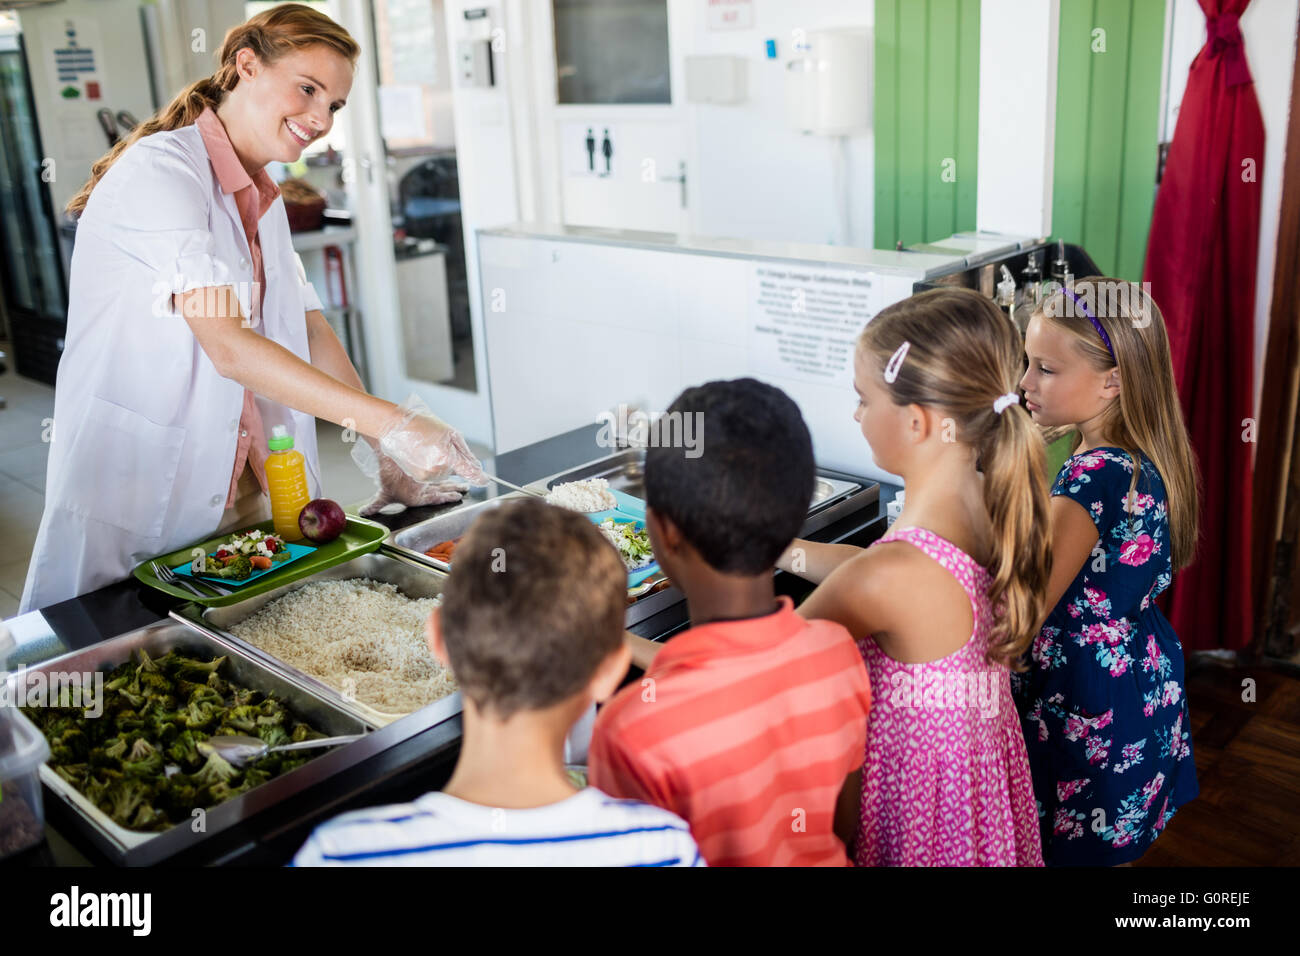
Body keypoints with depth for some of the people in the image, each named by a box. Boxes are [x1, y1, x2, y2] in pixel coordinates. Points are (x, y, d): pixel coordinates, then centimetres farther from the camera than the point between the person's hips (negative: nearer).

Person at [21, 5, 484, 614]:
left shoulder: (265, 201, 12)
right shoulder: (159, 170, -17)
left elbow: (310, 332, 7)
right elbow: (229, 347, -28)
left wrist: (389, 458, -4)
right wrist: (392, 424, -33)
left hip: (241, 501, 8)